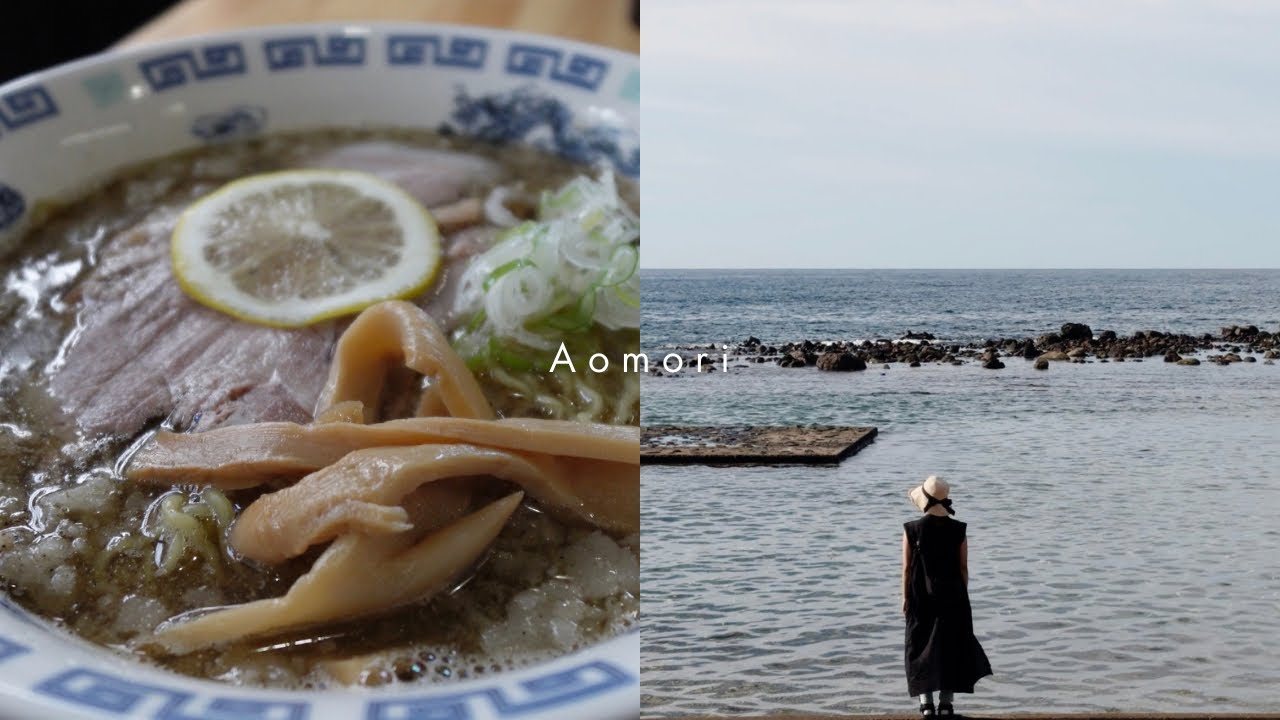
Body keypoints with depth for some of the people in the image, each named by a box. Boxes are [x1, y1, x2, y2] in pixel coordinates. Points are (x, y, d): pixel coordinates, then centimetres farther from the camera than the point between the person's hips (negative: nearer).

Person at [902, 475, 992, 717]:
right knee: (951, 646, 10)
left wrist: (905, 597, 3)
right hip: (952, 596, 1)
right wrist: (963, 596, 9)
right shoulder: (958, 529, -6)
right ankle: (946, 702, 8)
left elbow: (907, 567, -6)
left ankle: (926, 702, 7)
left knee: (921, 646, 10)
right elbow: (963, 567, -2)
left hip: (921, 597, -1)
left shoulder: (912, 529, -9)